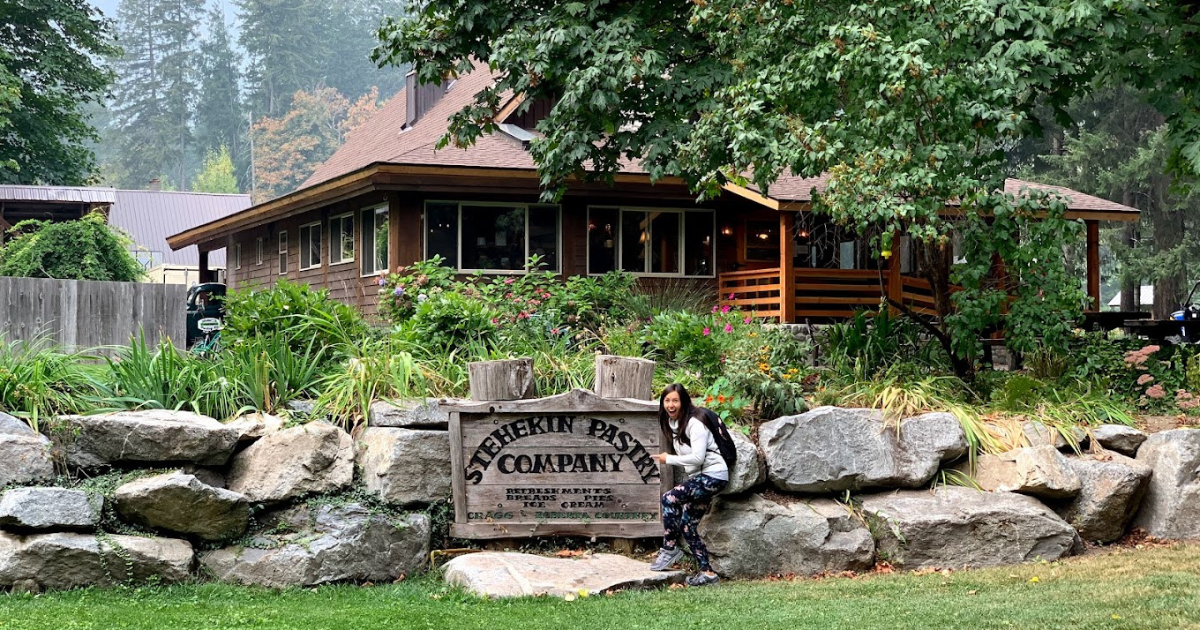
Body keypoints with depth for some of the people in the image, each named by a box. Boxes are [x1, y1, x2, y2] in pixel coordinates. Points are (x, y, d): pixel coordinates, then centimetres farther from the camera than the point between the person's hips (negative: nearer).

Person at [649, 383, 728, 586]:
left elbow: (697, 457, -21)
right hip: (698, 477, 10)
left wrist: (669, 459, -13)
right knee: (687, 525, 2)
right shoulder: (673, 423, 11)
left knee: (669, 498, -23)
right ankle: (707, 572, 6)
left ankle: (669, 548, -10)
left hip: (712, 475, -9)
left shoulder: (694, 423, -15)